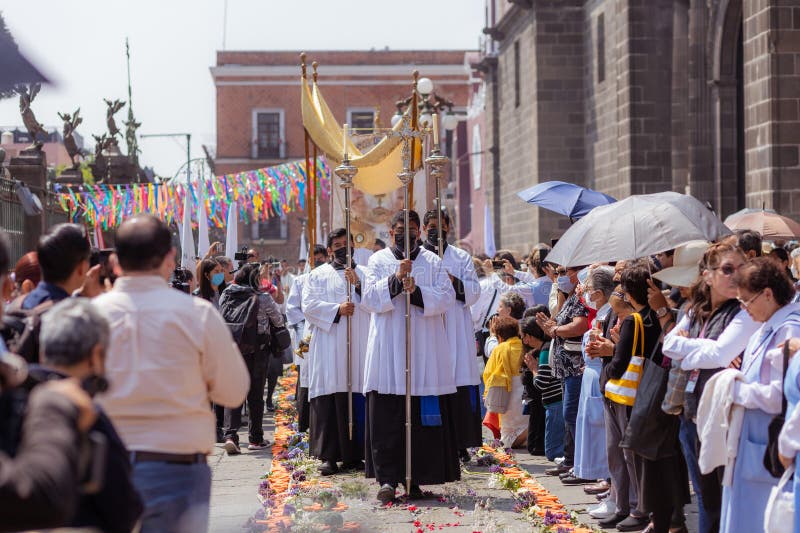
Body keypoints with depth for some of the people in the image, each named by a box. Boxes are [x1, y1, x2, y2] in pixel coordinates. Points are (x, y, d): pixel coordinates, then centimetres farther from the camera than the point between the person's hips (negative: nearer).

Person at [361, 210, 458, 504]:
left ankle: (416, 478, 6)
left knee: (423, 418, -1)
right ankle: (387, 478, -7)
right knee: (386, 418, -7)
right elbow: (369, 298, -2)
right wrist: (395, 278, -15)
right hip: (388, 349, -1)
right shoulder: (378, 260, 9)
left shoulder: (433, 261, 11)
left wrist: (417, 291, -15)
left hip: (424, 349, 1)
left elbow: (447, 297, 0)